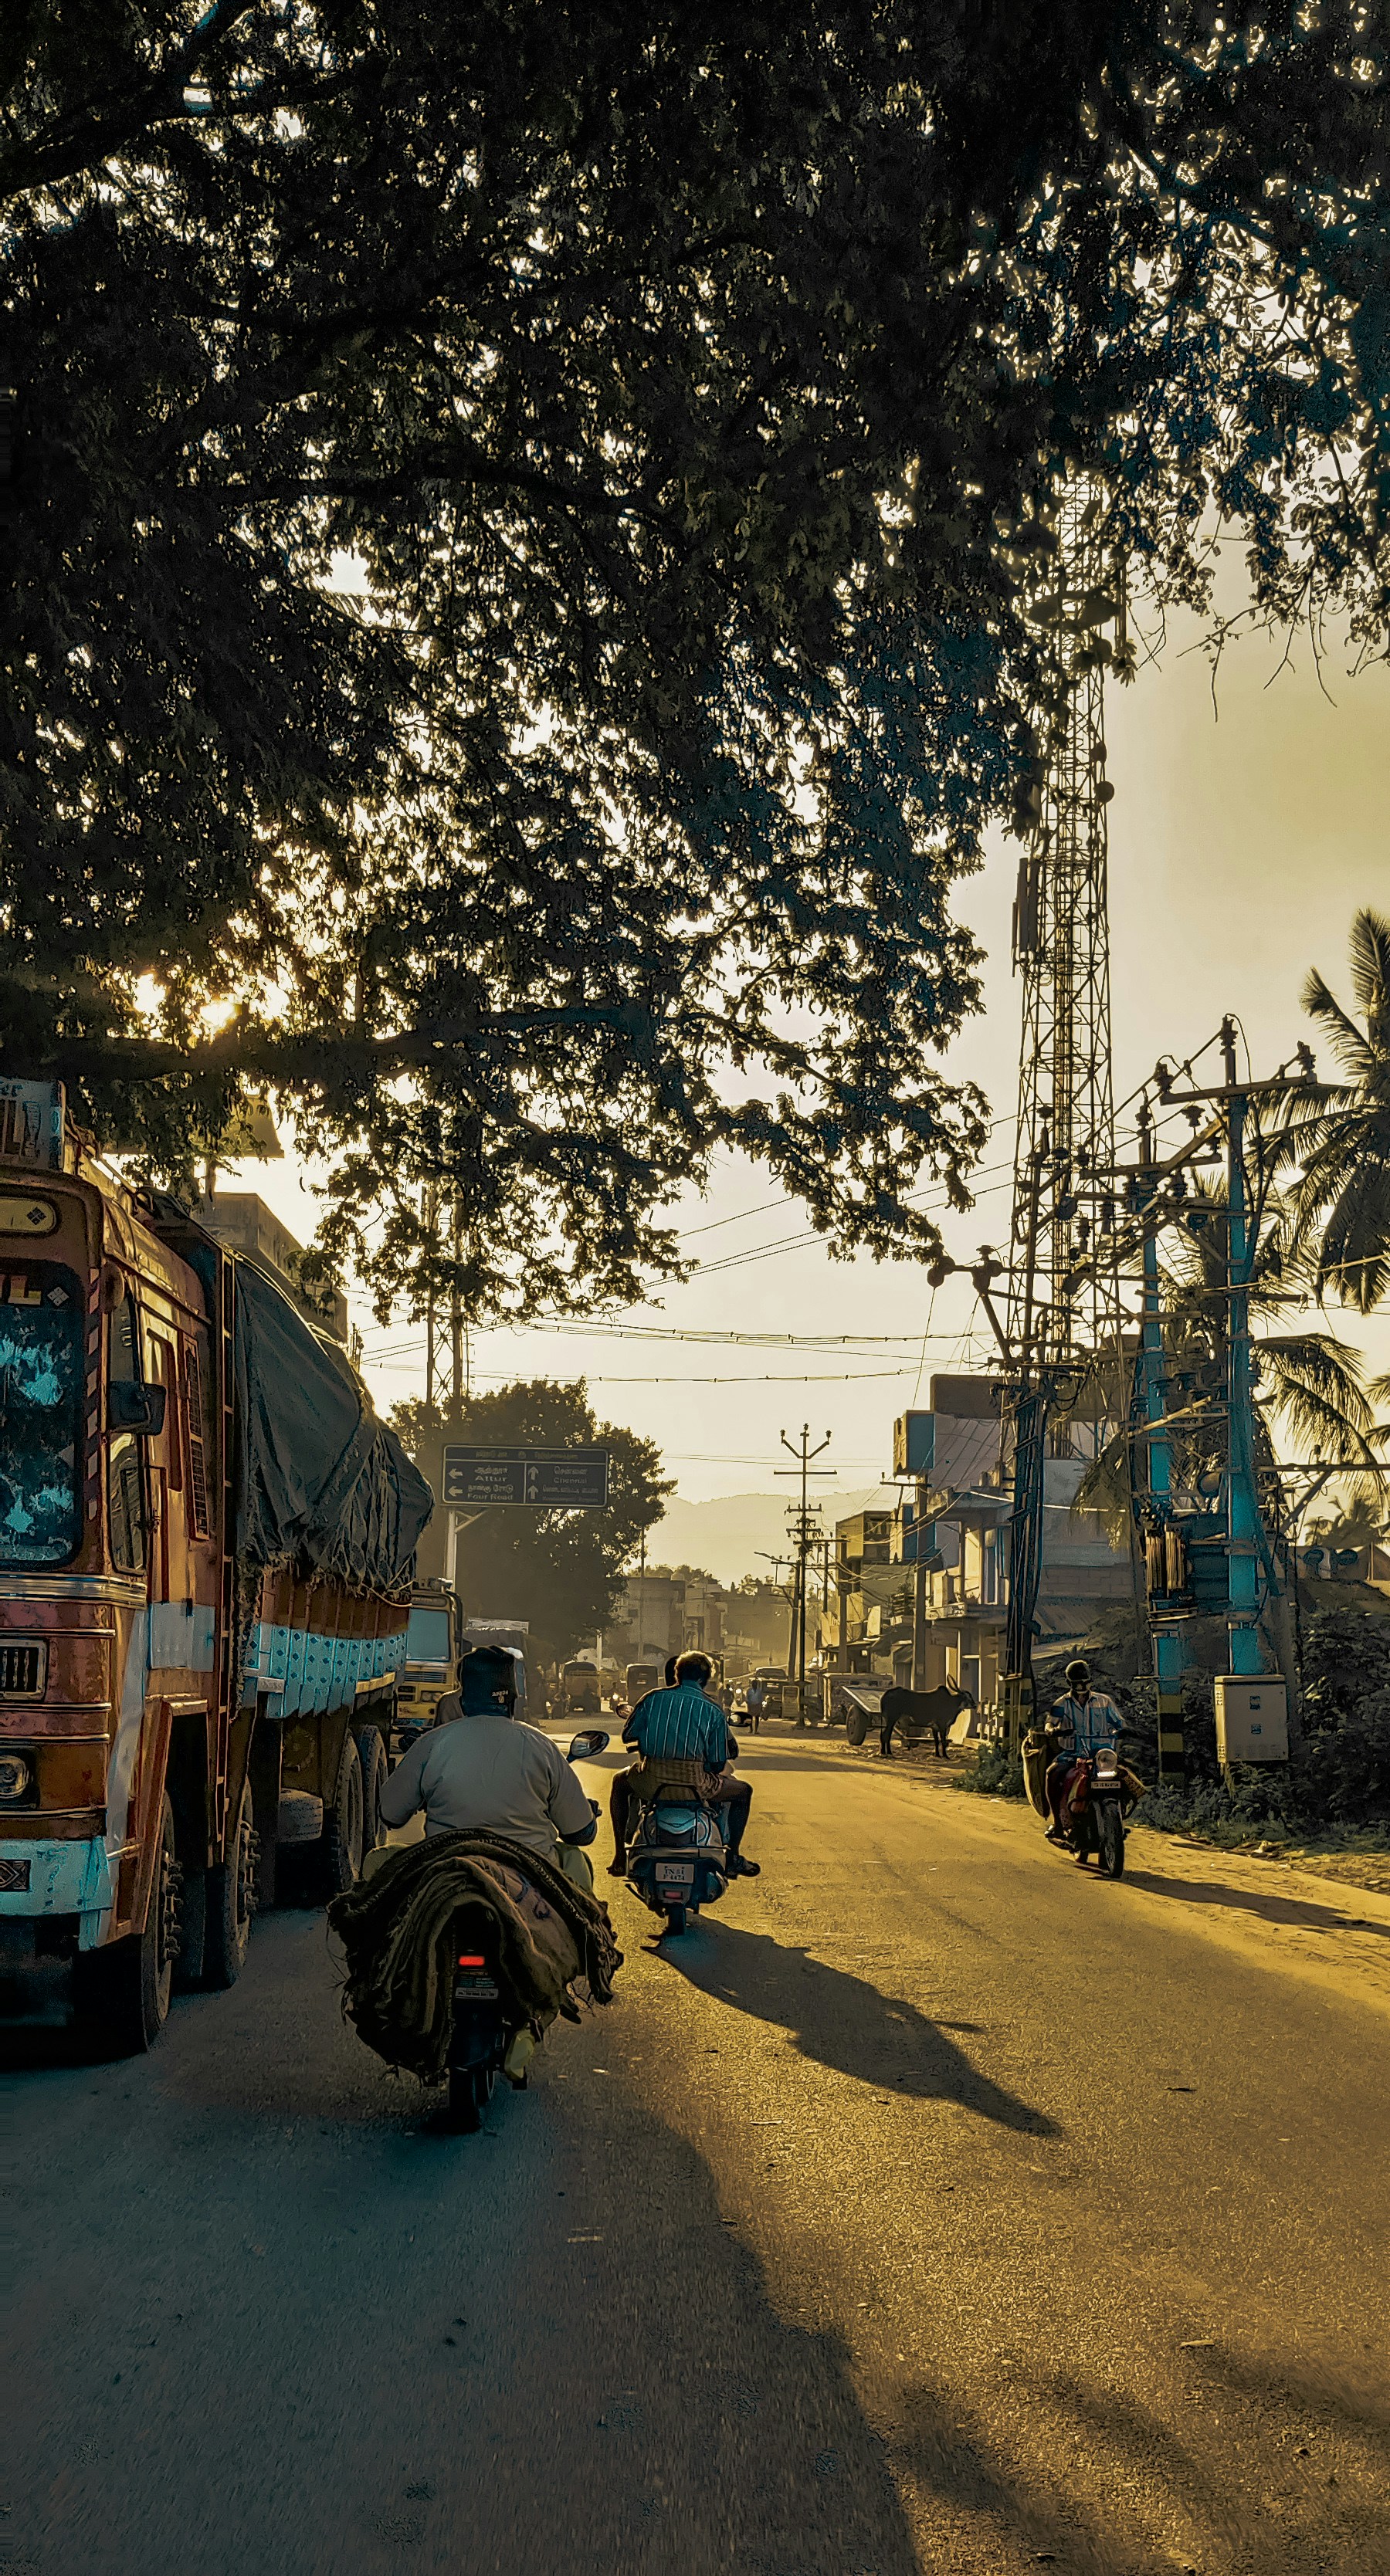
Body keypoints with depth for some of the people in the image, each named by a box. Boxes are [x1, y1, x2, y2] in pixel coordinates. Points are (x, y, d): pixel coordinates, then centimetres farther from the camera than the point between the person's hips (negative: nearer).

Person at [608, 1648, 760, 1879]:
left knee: (620, 1783, 36)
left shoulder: (653, 1698, 7)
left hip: (650, 1782, 1)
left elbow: (628, 1735, 13)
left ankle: (620, 1858, 28)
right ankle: (732, 1858, 21)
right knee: (743, 1792, 26)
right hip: (695, 1784, -1)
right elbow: (718, 1764, 3)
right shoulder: (713, 1710, 6)